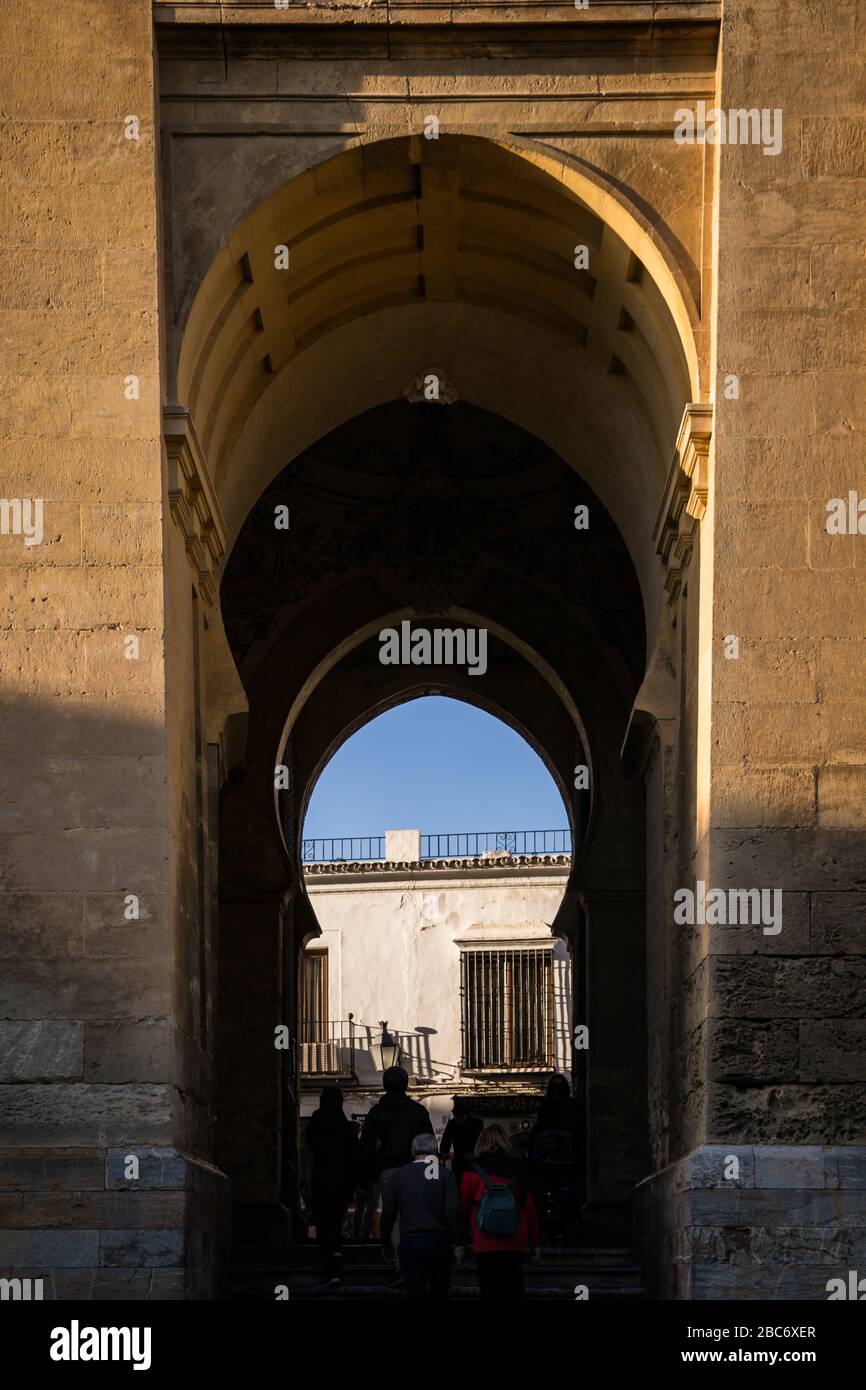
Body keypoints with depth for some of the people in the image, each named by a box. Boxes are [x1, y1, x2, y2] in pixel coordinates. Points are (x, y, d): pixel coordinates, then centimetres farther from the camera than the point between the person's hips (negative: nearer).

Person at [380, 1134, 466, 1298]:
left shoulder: (399, 1175, 3)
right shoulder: (445, 1173, -2)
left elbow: (388, 1213, 4)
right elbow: (453, 1210, -9)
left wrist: (386, 1245, 14)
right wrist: (459, 1242, -4)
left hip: (409, 1241, 0)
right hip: (439, 1240, 0)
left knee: (415, 1292, -1)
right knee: (439, 1292, 13)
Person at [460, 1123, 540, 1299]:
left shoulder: (472, 1173, 0)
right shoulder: (517, 1170, 4)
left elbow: (464, 1209, 4)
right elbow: (529, 1207, 6)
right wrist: (534, 1243, 14)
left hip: (485, 1245, -2)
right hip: (516, 1245, 2)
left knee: (490, 1292, 1)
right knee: (513, 1291, 6)